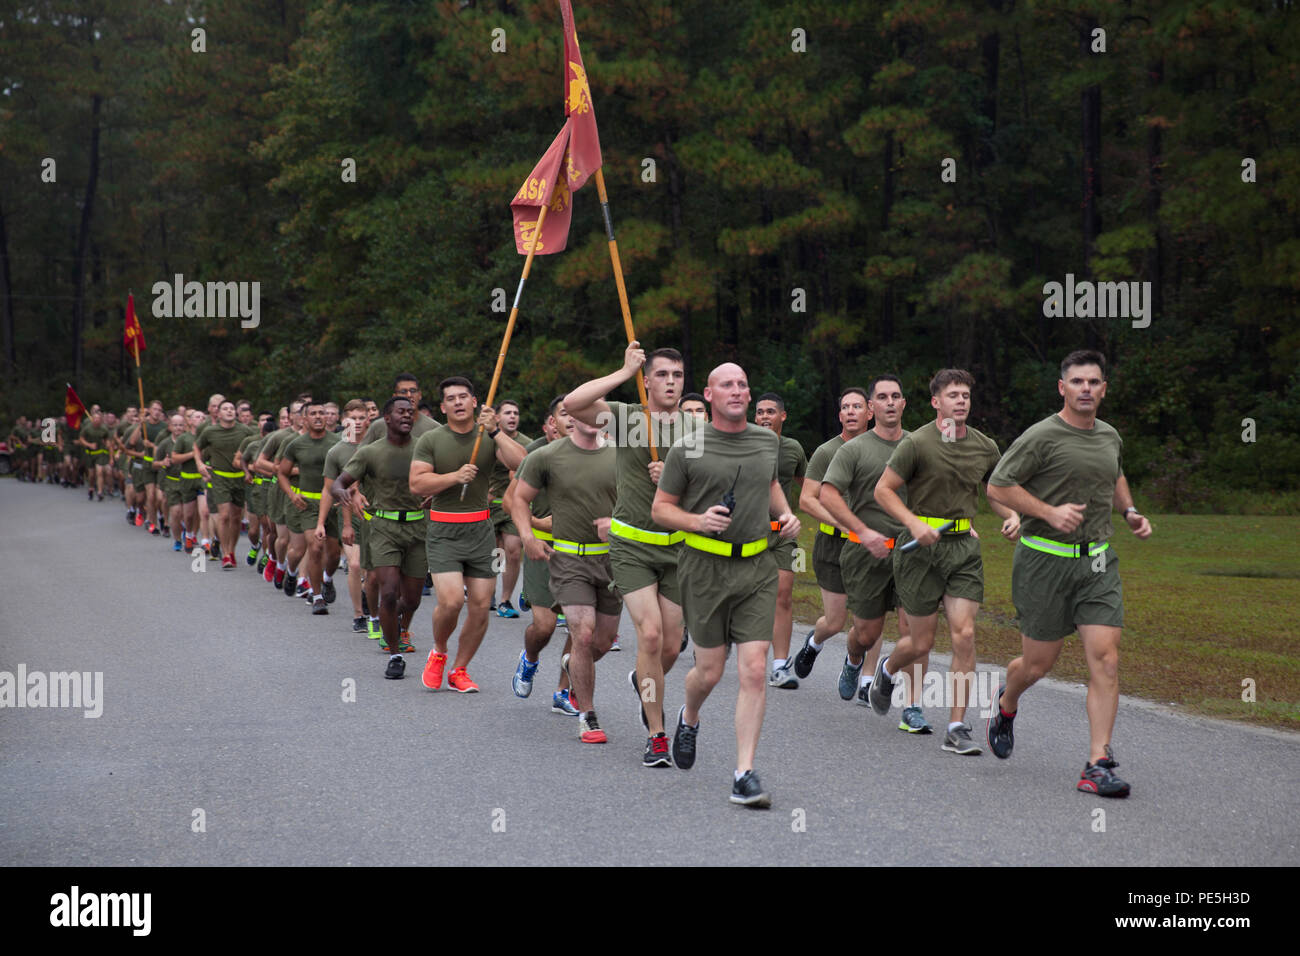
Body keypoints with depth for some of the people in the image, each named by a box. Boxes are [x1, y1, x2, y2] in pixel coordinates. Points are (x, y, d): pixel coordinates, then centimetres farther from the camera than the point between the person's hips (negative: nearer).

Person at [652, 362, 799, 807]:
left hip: (757, 569, 2)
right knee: (710, 670, 6)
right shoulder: (687, 449, -3)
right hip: (706, 568, -2)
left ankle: (744, 775, -6)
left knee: (754, 671, -8)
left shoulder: (768, 441, 9)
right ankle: (689, 718, 42)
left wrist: (786, 514, 9)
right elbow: (660, 508, 2)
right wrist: (697, 521, -16)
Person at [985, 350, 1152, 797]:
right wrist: (1050, 512, -18)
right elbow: (997, 486, -10)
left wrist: (1130, 512, 16)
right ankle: (1006, 703, 42)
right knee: (1038, 662, 5)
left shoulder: (1111, 437, 11)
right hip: (1045, 559, -4)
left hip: (1098, 562, 4)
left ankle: (1098, 765, -8)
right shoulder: (1042, 437, -10)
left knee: (1105, 660, -9)